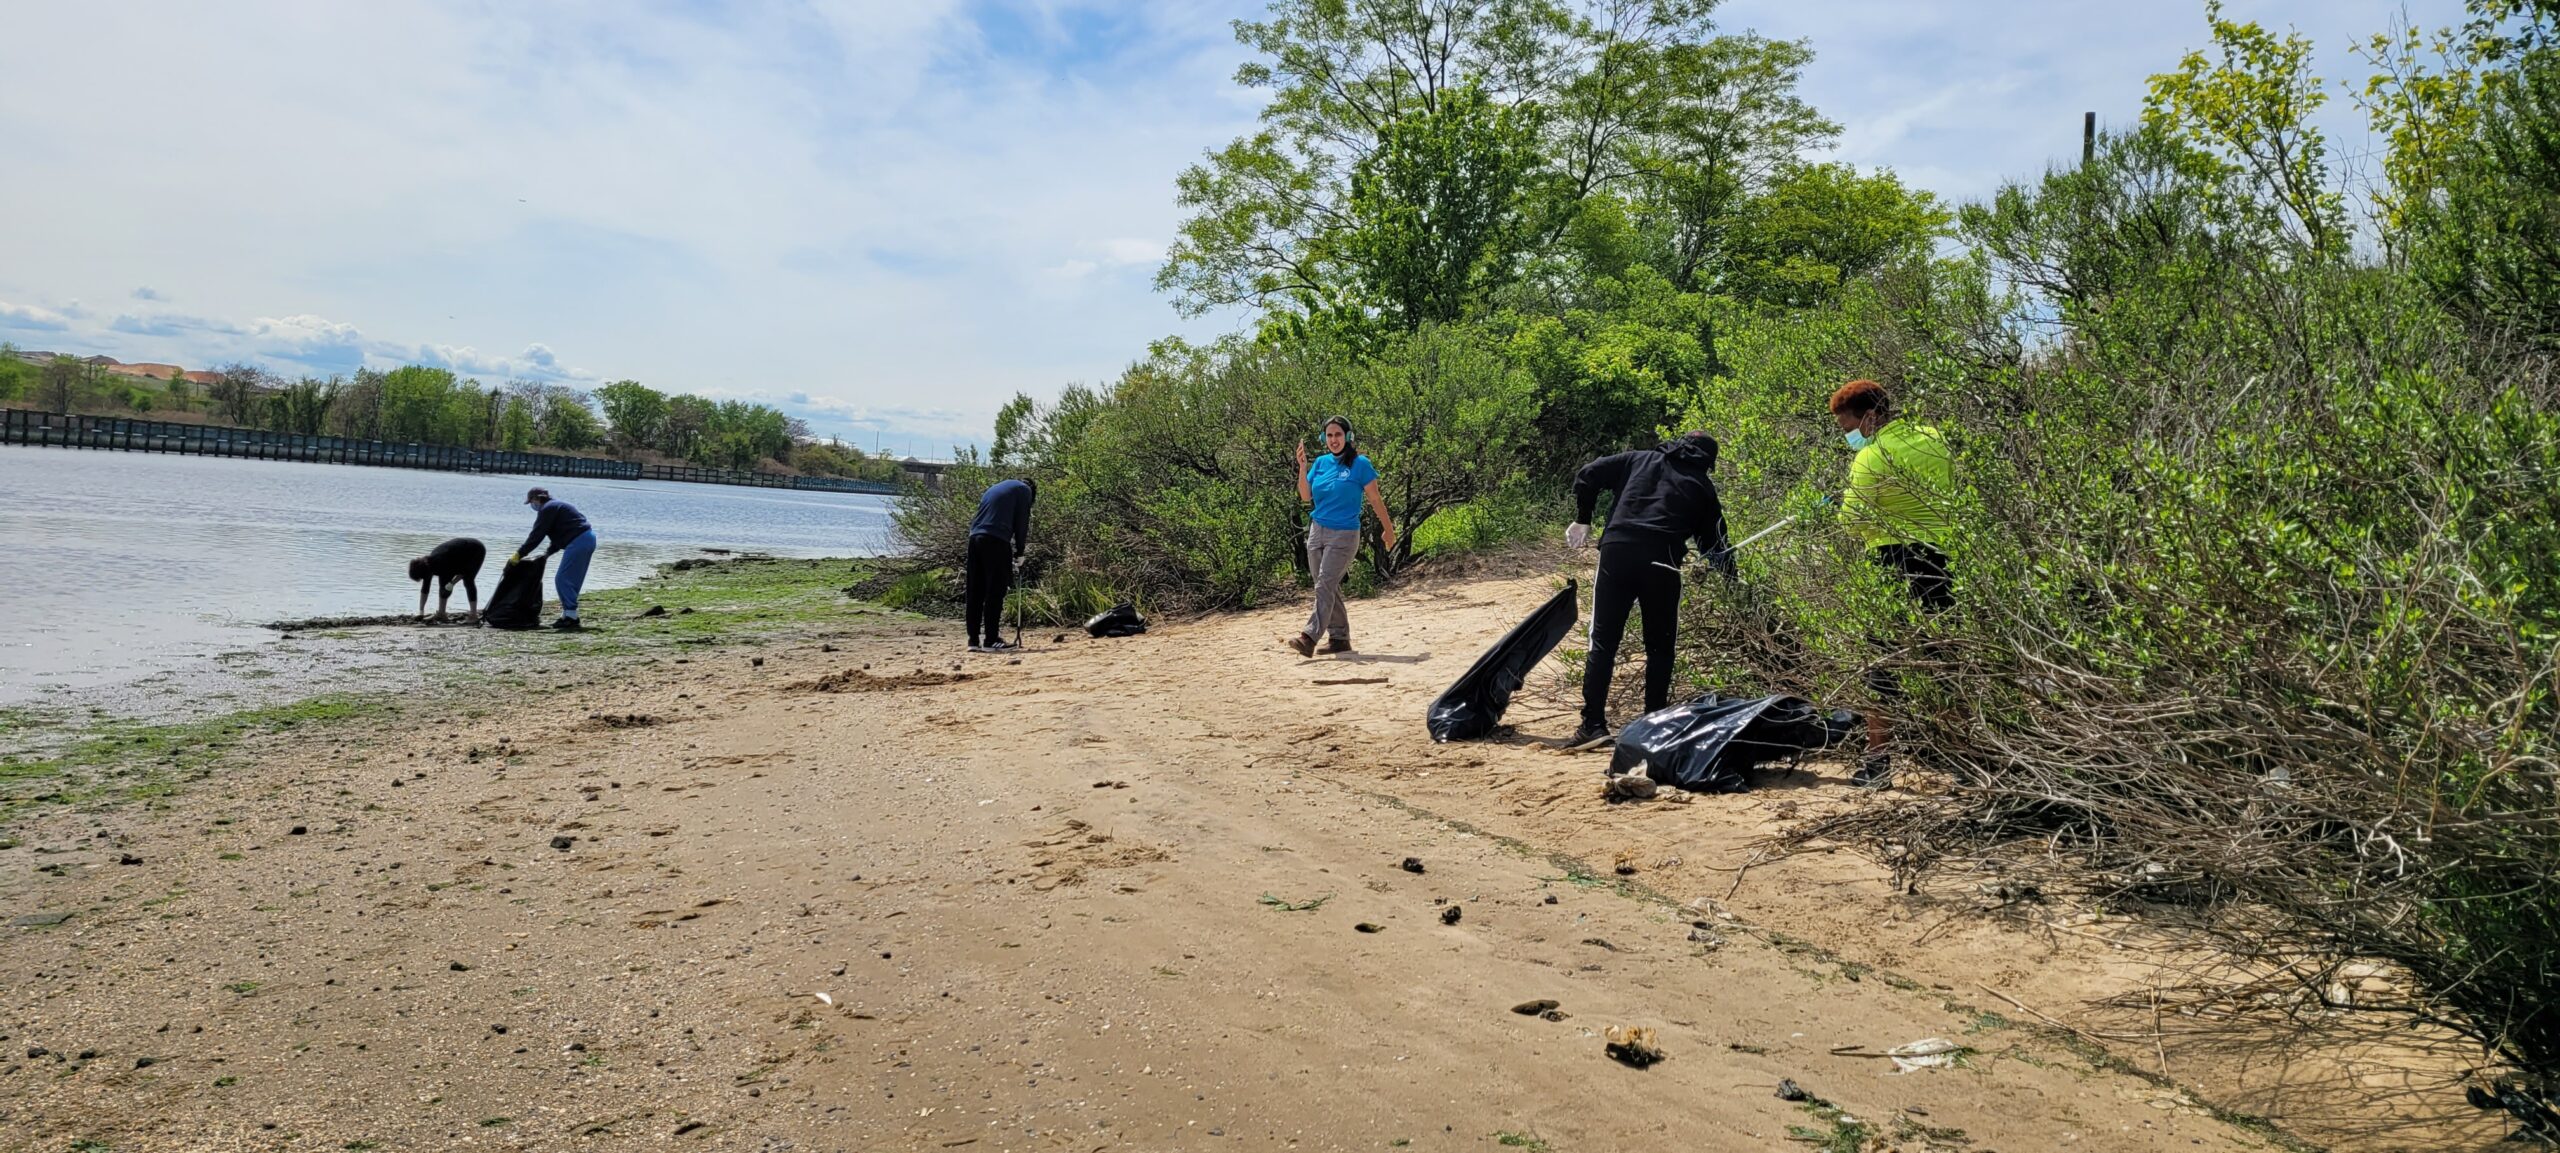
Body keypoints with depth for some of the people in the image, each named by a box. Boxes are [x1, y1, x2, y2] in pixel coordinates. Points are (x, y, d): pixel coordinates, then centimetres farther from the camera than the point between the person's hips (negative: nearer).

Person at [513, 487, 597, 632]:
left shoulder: (547, 509, -5)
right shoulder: (556, 506, 25)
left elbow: (536, 536, -7)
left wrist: (518, 555, -1)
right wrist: (547, 554, 26)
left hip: (578, 542, -10)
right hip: (588, 539, 10)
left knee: (563, 580, -6)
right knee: (572, 580, 15)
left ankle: (571, 617, -8)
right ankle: (568, 616, 18)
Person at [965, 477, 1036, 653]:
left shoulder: (995, 488, 31)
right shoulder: (1024, 490, 11)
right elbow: (1021, 522, 3)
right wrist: (1019, 552, 11)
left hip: (975, 538, 7)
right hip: (996, 540, -7)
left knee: (975, 593, 6)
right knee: (995, 592, -5)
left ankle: (974, 640, 6)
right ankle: (991, 641, -8)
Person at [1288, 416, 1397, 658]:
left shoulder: (1360, 464, -6)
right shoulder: (1321, 463, 9)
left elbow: (1375, 499, -1)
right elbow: (1305, 496, 6)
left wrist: (1388, 529, 4)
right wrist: (1302, 466, -5)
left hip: (1344, 535, -6)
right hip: (1317, 531, 6)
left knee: (1325, 585, -17)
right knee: (1329, 588, 9)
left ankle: (1309, 637, -25)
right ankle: (1339, 638, 17)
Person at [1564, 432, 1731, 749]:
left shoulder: (1640, 459, 20)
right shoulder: (1703, 487, 18)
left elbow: (1587, 475, 11)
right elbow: (1715, 544, 22)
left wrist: (1582, 520, 20)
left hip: (1616, 551, 1)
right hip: (1661, 561, -1)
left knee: (1603, 642, 4)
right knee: (1660, 648, 15)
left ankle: (1592, 726, 0)